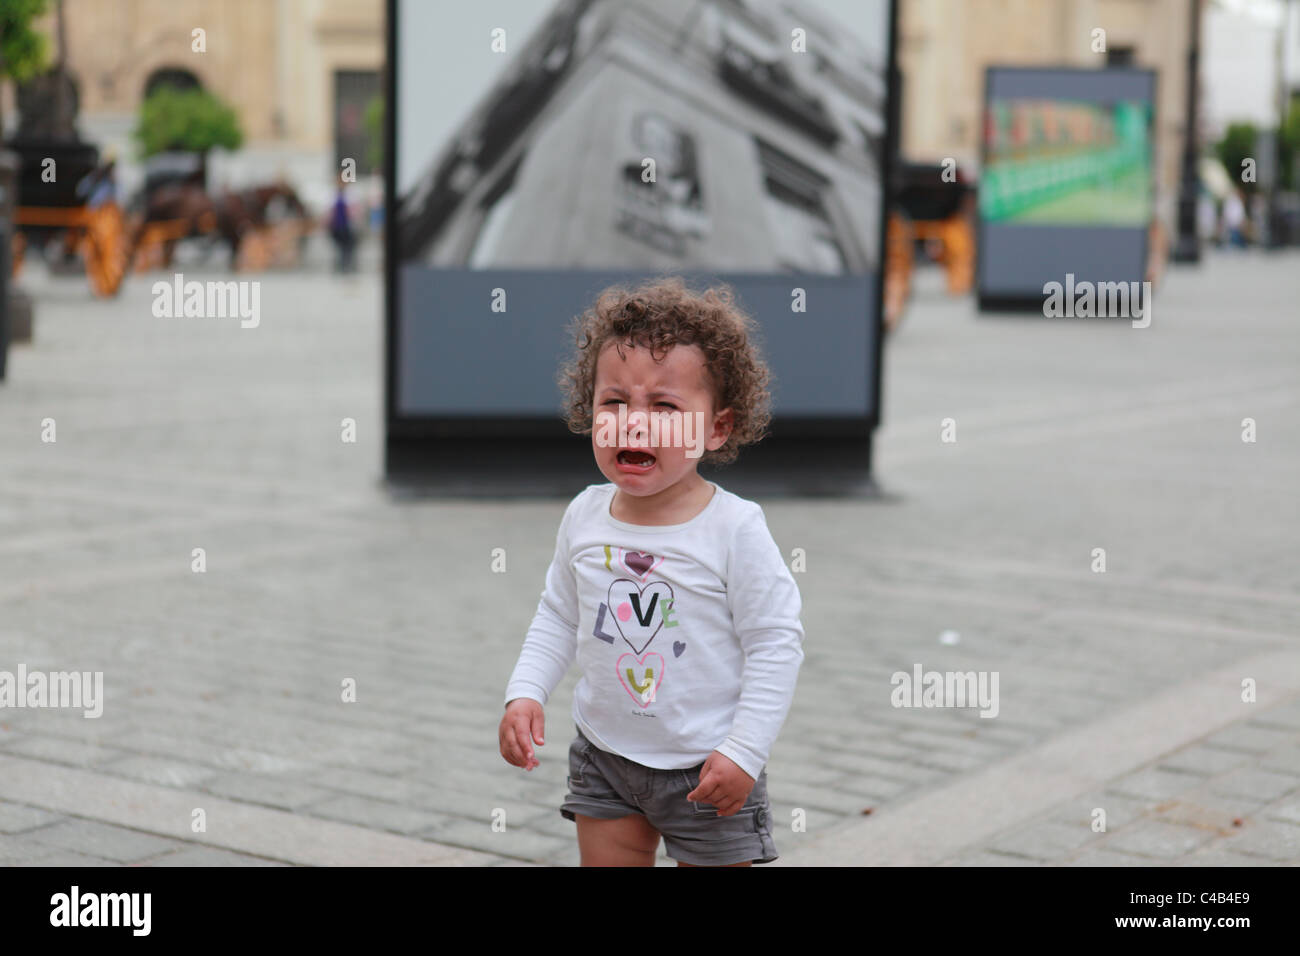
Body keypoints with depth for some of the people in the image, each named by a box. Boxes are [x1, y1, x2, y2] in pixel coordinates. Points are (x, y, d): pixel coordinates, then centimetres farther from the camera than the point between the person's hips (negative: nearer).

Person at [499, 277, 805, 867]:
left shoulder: (734, 527, -18)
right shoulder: (585, 516, -3)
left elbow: (777, 643, -14)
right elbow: (558, 617, 10)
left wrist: (744, 751, -17)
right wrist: (525, 693, -2)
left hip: (707, 771, -4)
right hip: (604, 756, 4)